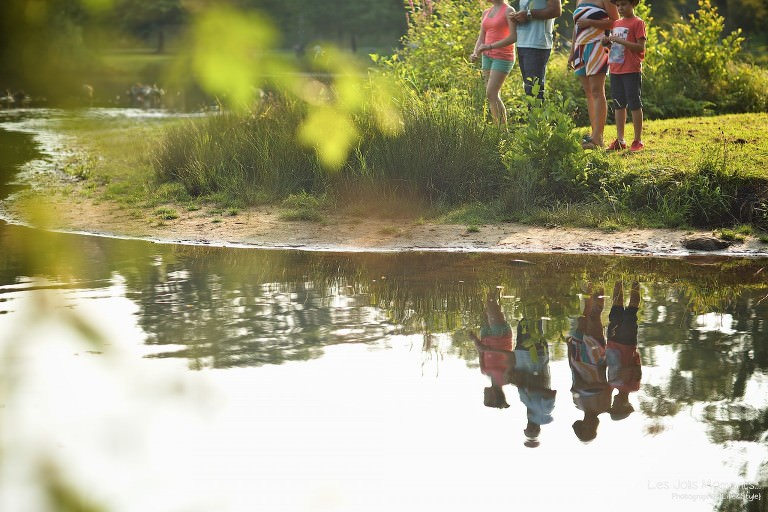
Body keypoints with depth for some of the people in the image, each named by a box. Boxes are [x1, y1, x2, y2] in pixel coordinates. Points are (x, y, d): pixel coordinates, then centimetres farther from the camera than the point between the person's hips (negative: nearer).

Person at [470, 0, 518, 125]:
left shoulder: (509, 11, -9)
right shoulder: (486, 12, 13)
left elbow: (514, 37, -18)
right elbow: (481, 39, 13)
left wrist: (490, 47, -20)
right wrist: (475, 54, -7)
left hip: (503, 57, -7)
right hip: (488, 57, 7)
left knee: (491, 94, -15)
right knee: (494, 96, 4)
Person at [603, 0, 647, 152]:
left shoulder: (637, 23, -6)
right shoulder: (616, 24, 17)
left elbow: (640, 47, -14)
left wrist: (619, 40, -20)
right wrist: (608, 42, 2)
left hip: (632, 71, -7)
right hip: (615, 69, 7)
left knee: (634, 104, -3)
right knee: (618, 105, 9)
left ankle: (638, 140, 1)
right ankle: (619, 140, 14)